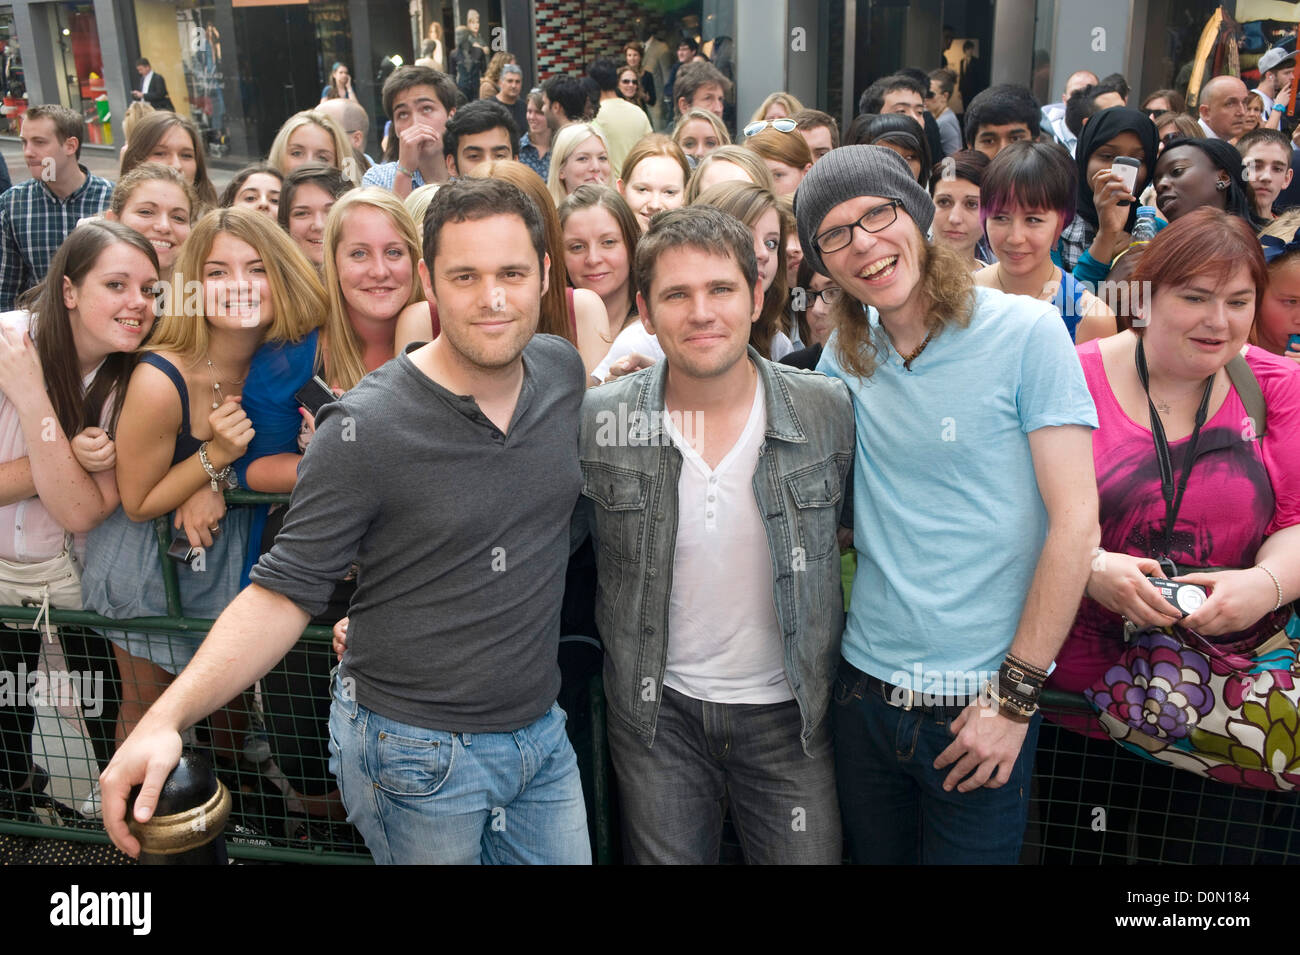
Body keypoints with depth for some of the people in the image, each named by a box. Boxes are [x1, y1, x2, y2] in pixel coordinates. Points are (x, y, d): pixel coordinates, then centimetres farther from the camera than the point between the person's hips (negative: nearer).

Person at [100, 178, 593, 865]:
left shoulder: (563, 370, -2)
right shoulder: (365, 430, -20)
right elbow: (284, 593, -18)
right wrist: (167, 717, -29)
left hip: (541, 729, 6)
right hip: (420, 752, -5)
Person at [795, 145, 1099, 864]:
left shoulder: (1025, 331, -10)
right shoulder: (845, 351, 4)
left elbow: (1074, 519, -12)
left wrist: (1016, 697, -12)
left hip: (980, 700, -4)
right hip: (865, 684, 4)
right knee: (874, 855, 20)